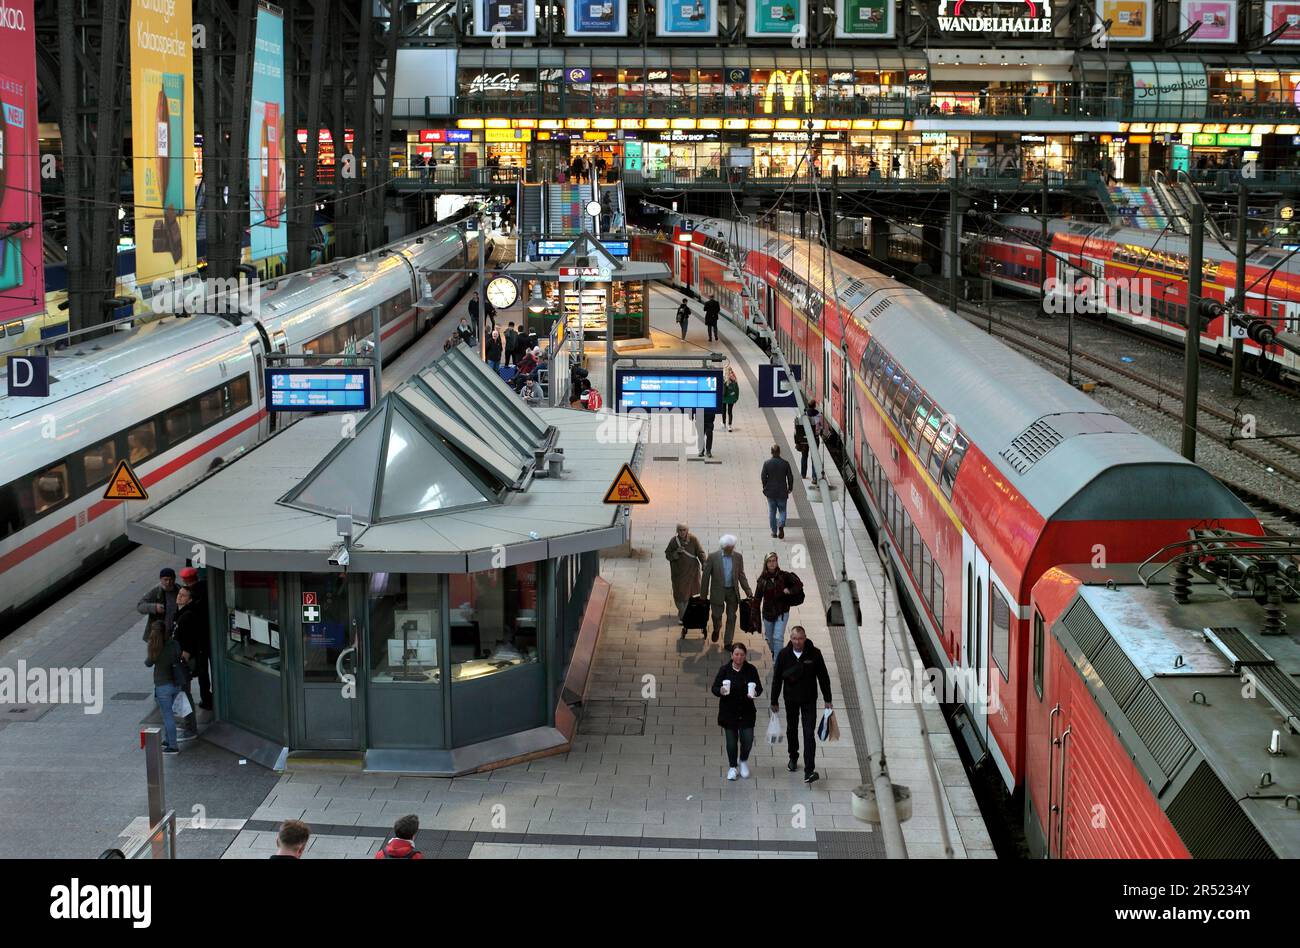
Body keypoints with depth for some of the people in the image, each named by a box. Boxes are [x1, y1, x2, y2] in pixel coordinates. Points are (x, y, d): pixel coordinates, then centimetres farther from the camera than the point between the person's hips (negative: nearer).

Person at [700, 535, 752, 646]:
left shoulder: (738, 557, -3)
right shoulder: (713, 557, -11)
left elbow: (741, 575, 6)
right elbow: (706, 576, -6)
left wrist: (747, 590, -1)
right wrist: (704, 594, -4)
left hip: (732, 592, 2)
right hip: (718, 591, -2)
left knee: (731, 618, 6)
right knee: (717, 615, 9)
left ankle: (728, 642, 17)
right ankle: (716, 629, 43)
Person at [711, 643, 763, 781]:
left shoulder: (751, 670, -4)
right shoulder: (725, 669, -7)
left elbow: (759, 687, 1)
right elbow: (714, 688, -5)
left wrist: (755, 693, -21)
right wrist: (720, 691, -27)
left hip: (747, 712, 1)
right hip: (728, 712, -1)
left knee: (748, 740, 0)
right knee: (731, 741, 6)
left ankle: (743, 761, 30)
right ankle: (732, 767, 25)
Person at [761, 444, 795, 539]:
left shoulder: (767, 463, -8)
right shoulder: (785, 463, -8)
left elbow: (763, 477, -5)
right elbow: (790, 477, -3)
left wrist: (765, 488, 10)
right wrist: (790, 488, 12)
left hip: (770, 492, 0)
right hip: (782, 492, 0)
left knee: (772, 512, 11)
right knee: (782, 511, 11)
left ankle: (774, 531, 13)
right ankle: (781, 525, -15)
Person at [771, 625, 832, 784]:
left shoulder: (814, 653, -12)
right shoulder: (784, 654, -9)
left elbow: (823, 677, -3)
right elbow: (777, 679, -1)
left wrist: (827, 699, -1)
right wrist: (774, 701, 3)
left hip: (809, 700, -2)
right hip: (791, 699, 2)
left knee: (809, 733, -9)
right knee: (792, 730, 19)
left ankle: (809, 770, -11)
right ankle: (793, 758, 43)